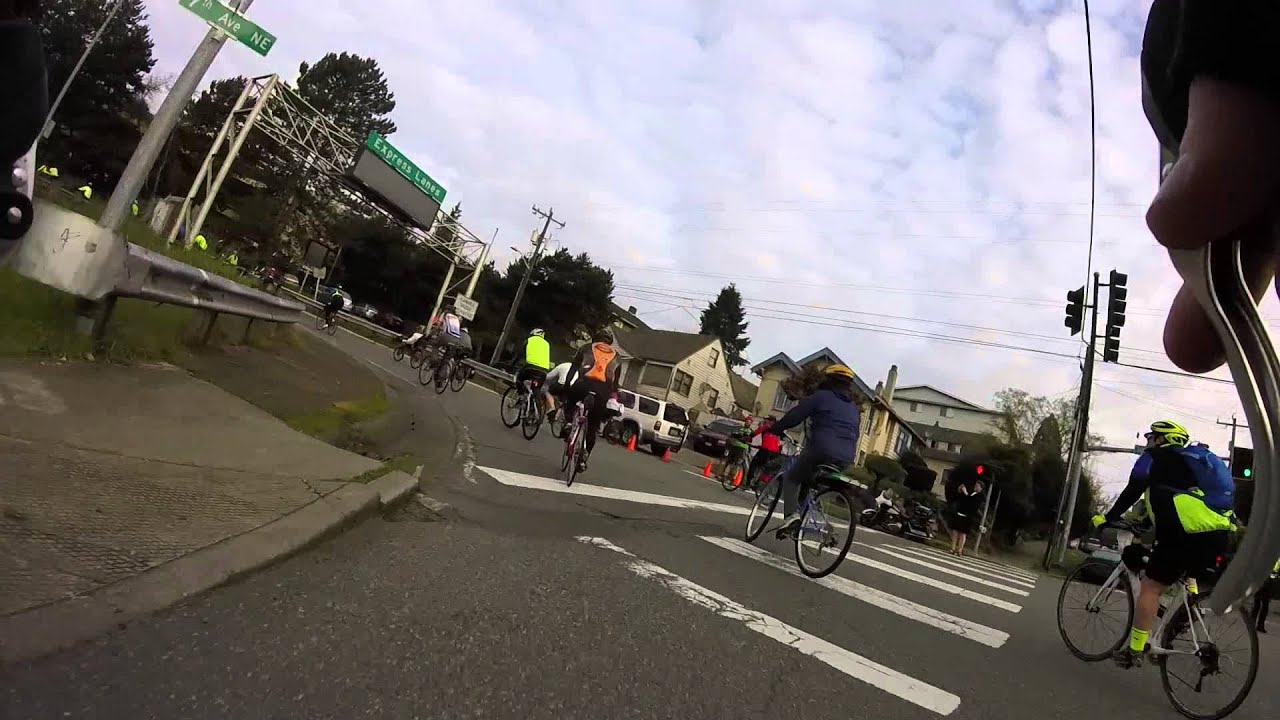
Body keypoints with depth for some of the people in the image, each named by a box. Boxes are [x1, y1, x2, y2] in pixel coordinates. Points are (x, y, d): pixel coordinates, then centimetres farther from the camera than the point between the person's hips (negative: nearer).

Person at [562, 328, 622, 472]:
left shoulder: (586, 348, 20)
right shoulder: (616, 356, 26)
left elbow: (572, 369, 13)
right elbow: (615, 382, 22)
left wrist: (566, 387, 15)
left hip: (583, 385, -1)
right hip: (603, 392, 2)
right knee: (592, 428, 14)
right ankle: (583, 458, 10)